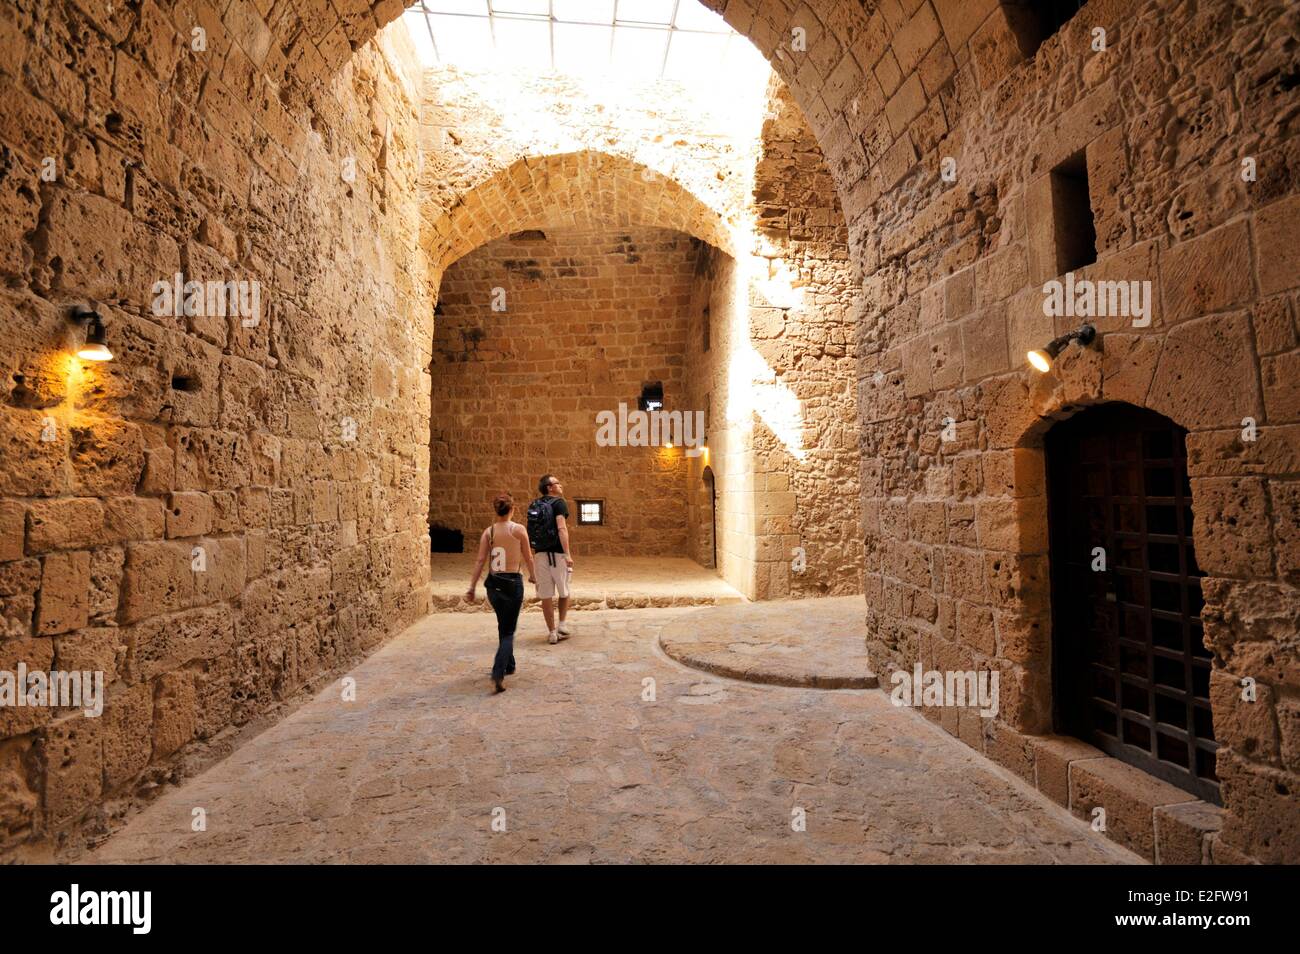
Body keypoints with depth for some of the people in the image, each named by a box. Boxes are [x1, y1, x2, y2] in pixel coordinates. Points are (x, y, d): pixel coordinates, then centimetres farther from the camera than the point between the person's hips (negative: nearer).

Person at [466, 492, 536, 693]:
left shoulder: (488, 532, 1)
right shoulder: (519, 529, -7)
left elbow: (480, 561, -3)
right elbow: (528, 558, 0)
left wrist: (472, 587, 0)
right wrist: (532, 575, 18)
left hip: (493, 584, 4)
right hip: (513, 583, -4)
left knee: (504, 626, 23)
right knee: (508, 631, 2)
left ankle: (509, 665, 36)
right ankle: (498, 672, -15)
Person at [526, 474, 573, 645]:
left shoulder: (534, 505, 11)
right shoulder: (559, 503, -8)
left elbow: (533, 530, 13)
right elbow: (561, 529, -20)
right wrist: (567, 554, -23)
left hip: (541, 554, 5)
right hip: (558, 553, -5)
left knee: (546, 595, 7)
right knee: (564, 592, 16)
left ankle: (552, 632, 12)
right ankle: (562, 624, 16)